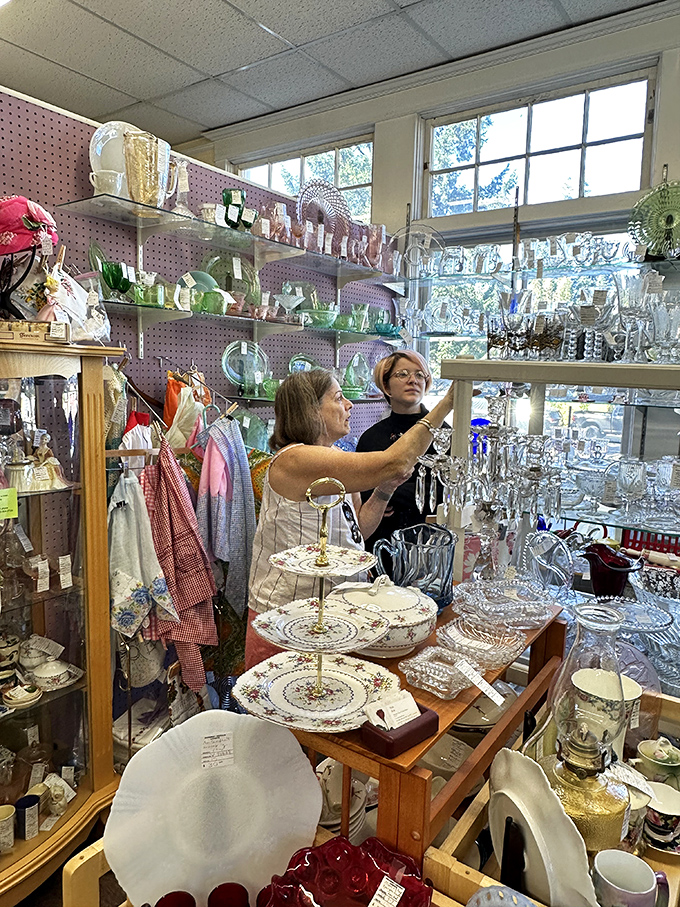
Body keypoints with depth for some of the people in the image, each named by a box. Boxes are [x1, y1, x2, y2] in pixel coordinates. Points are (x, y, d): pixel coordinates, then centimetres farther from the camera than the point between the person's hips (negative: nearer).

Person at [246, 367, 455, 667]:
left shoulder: (333, 459, 8)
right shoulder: (294, 460, -24)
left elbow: (357, 530, 10)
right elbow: (395, 463, -30)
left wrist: (384, 490, -6)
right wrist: (447, 402, -22)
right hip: (284, 617, -9)